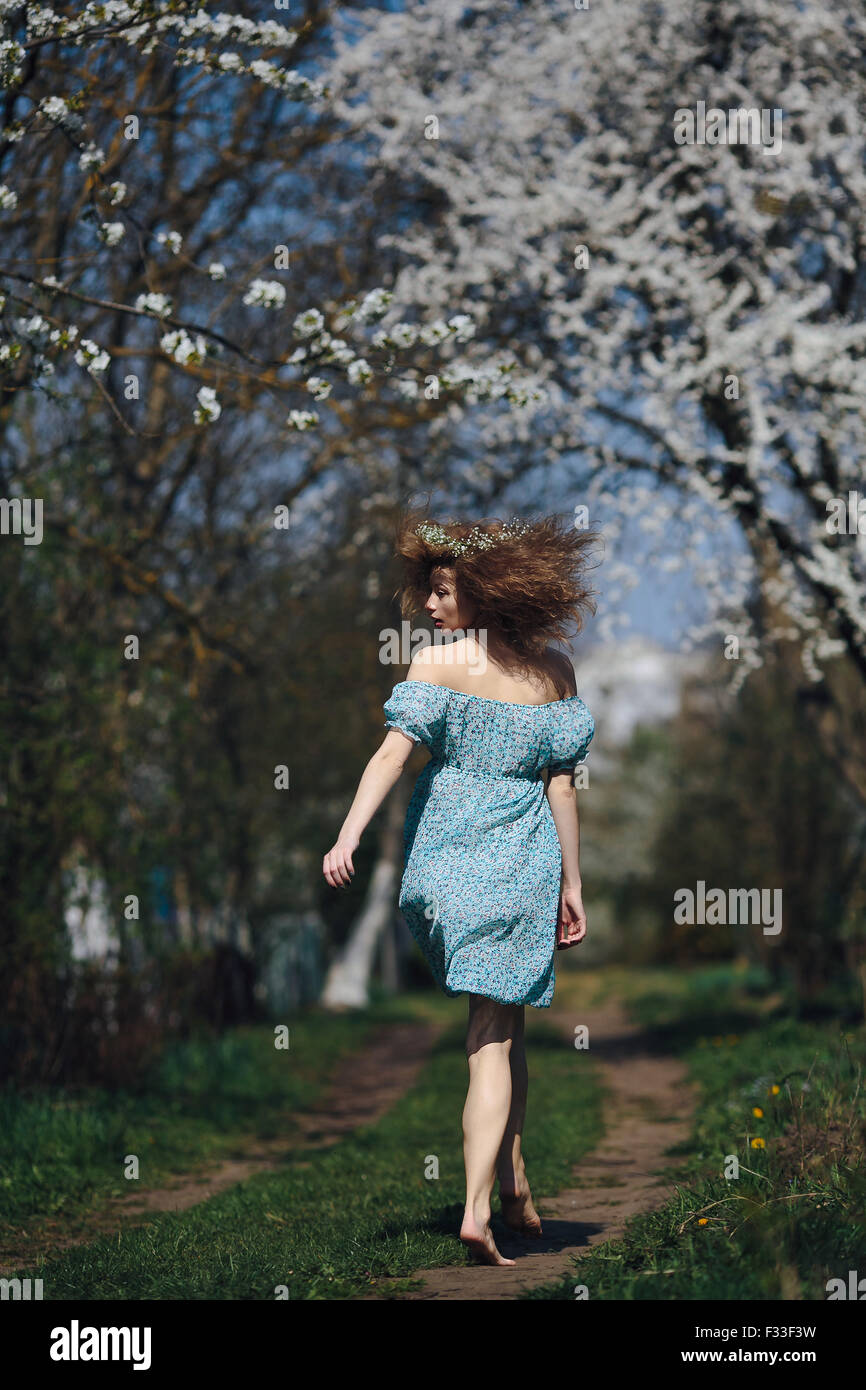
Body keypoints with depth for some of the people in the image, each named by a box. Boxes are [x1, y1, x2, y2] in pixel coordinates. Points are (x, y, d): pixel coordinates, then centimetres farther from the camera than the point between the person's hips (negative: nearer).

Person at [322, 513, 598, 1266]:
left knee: (498, 1027, 21)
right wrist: (572, 884, 7)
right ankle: (481, 1203, -10)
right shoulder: (554, 668, 3)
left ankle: (513, 1177, 20)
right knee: (496, 1032, 3)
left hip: (446, 851, 0)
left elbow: (393, 753, -17)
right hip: (522, 860, 0)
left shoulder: (438, 662, -6)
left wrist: (348, 836, -20)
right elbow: (562, 785, 2)